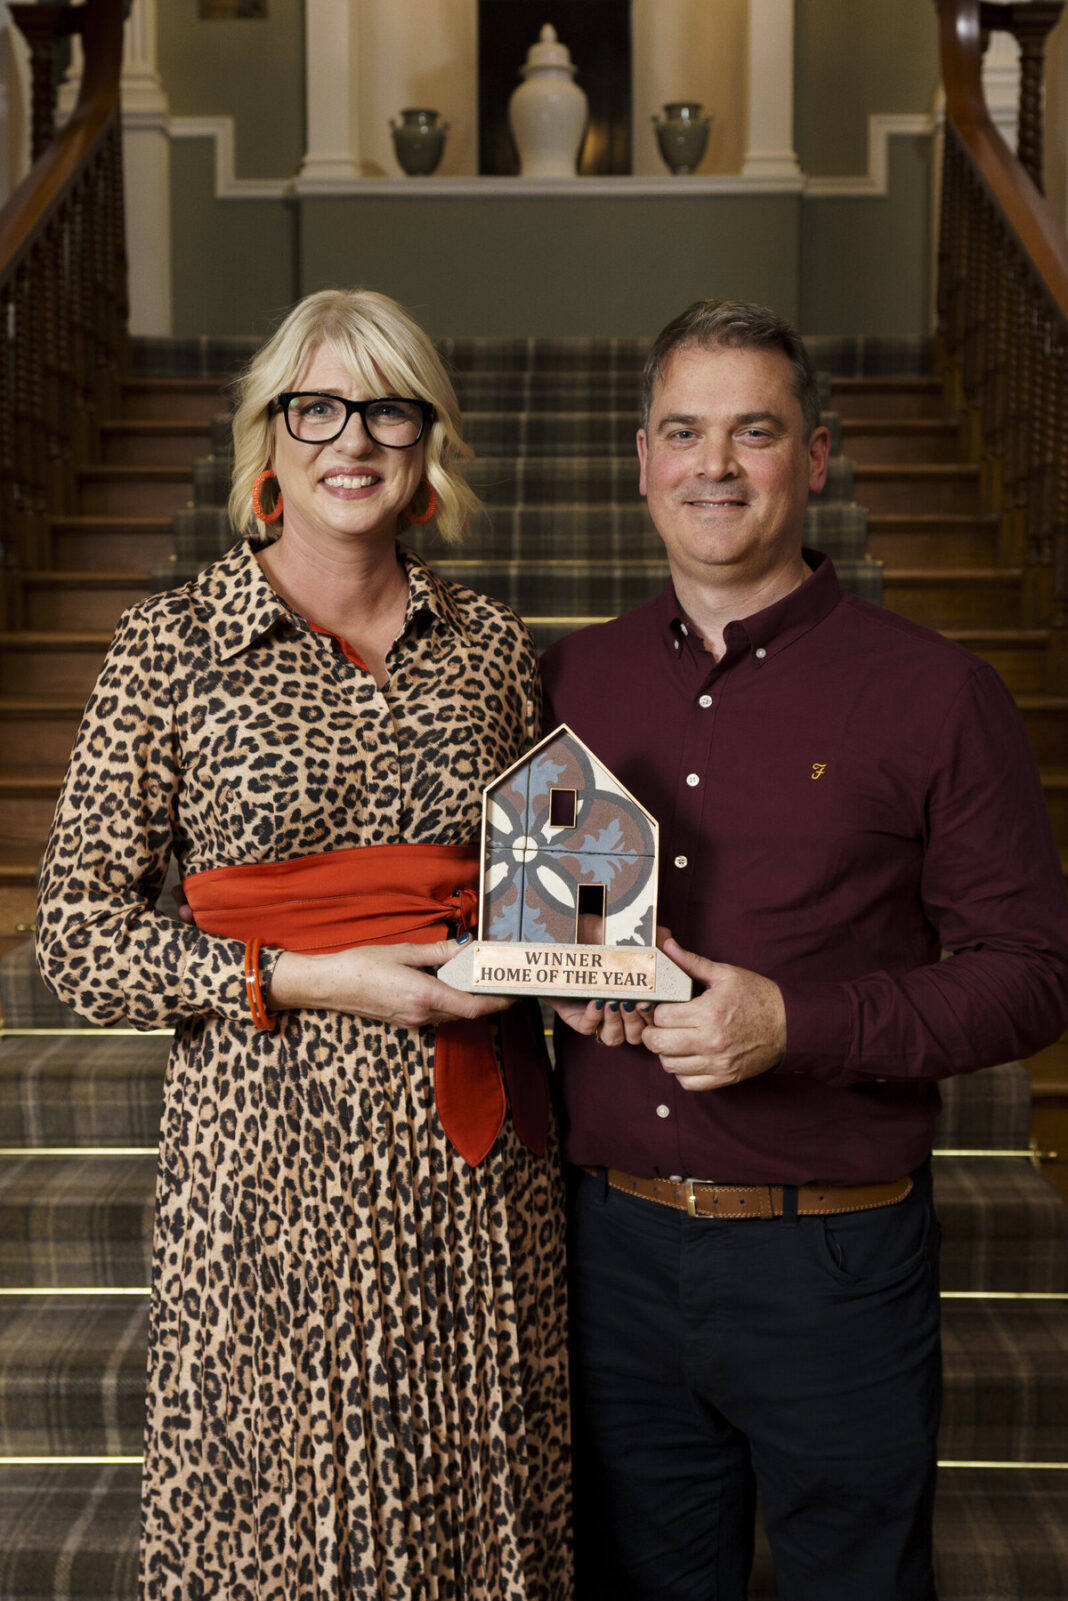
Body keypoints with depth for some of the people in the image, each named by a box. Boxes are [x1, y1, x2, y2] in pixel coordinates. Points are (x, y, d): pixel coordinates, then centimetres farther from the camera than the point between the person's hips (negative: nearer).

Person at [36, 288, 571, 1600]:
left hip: (480, 1153, 3)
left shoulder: (491, 645, 6)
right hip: (270, 1151, -3)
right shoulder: (174, 644, -4)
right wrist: (309, 980, -15)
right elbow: (77, 935, -6)